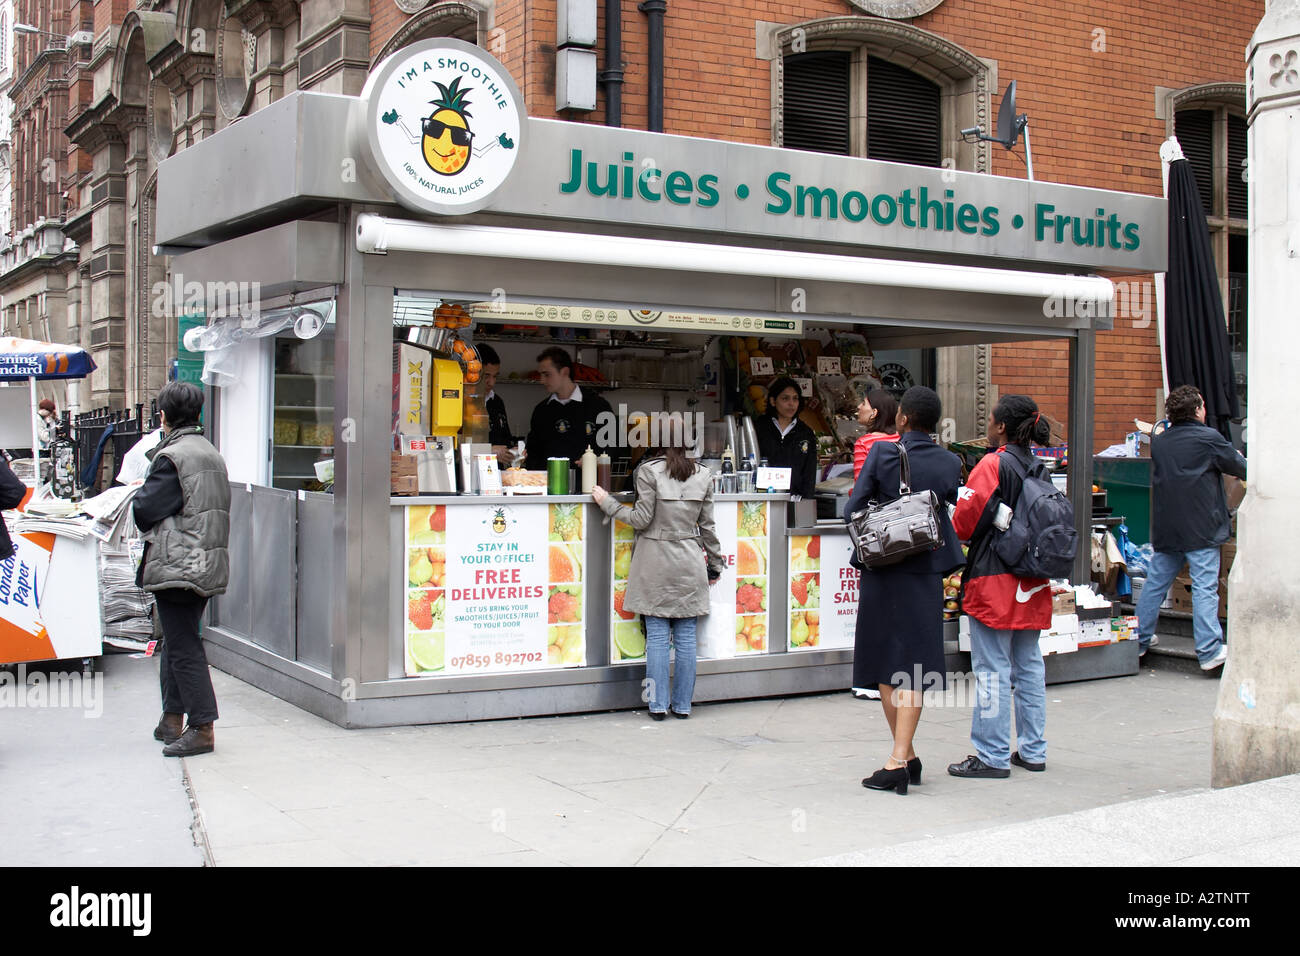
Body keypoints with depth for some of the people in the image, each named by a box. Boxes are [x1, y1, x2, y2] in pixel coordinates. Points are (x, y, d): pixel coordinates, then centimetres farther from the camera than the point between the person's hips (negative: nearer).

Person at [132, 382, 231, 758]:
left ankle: (201, 728, -4)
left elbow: (144, 510, -13)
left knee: (182, 646, -4)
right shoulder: (212, 455, 12)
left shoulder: (171, 457, -14)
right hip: (208, 565, 9)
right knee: (178, 640, 17)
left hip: (177, 565, -9)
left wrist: (138, 494, 9)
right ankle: (172, 720, 22)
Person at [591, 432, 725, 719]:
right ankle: (683, 704, 12)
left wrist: (606, 502, 3)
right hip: (689, 565, 3)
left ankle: (658, 704, 4)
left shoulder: (649, 470, -8)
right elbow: (707, 526, 8)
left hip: (656, 562, -3)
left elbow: (642, 518, -8)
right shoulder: (702, 475, 5)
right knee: (686, 637, 7)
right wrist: (715, 563, 18)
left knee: (657, 636, 2)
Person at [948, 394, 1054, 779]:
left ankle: (992, 757, 1)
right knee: (1029, 665, 14)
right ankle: (1032, 751, 20)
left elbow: (966, 521, -14)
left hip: (994, 578, -7)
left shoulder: (992, 465, -13)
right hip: (1031, 583, 7)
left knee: (992, 669, -3)